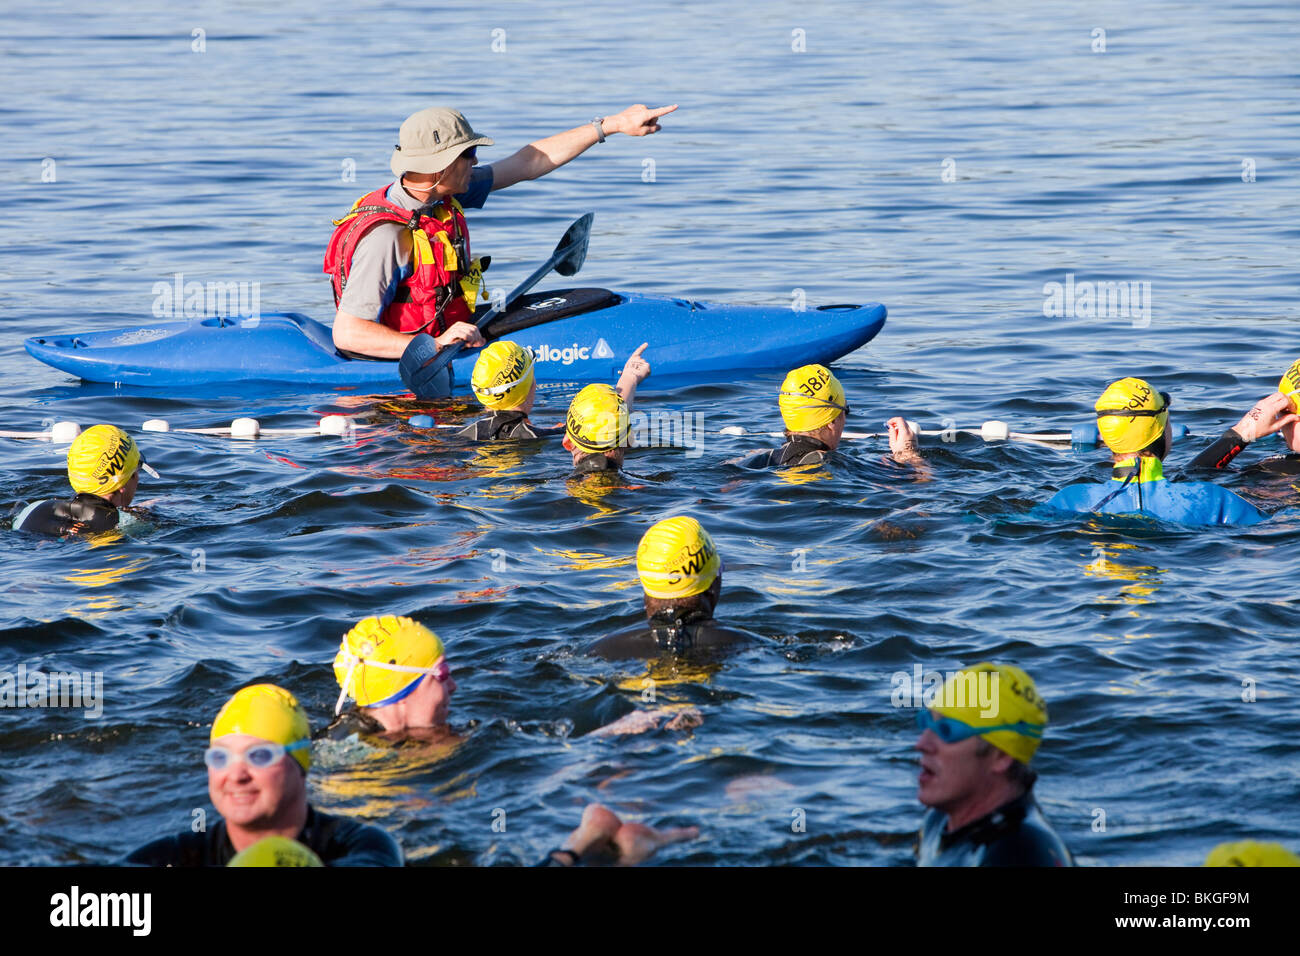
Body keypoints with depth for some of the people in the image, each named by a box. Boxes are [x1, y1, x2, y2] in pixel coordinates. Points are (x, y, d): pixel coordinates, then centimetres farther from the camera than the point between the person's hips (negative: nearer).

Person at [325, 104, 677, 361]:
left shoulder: (442, 195, -1)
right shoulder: (385, 238, -27)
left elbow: (527, 163, 7)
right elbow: (346, 334, -29)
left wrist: (612, 125, 7)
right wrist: (434, 346, -37)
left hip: (449, 336, 9)